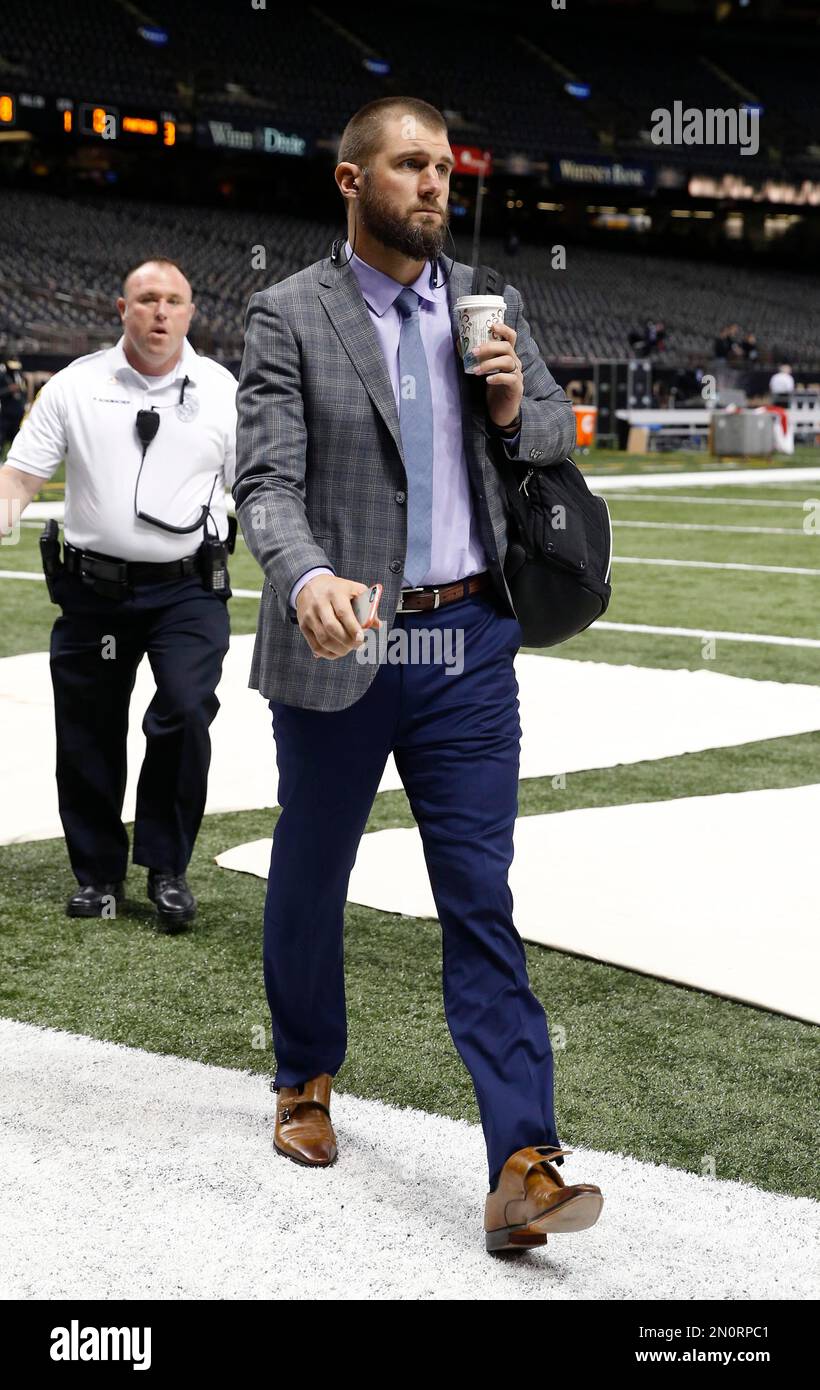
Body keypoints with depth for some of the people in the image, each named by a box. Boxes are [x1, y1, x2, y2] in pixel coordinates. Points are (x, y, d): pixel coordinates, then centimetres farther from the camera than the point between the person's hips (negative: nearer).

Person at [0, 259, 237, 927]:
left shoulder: (222, 390, 5)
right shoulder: (76, 385, 3)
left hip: (190, 589, -1)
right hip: (95, 589, 1)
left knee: (185, 712, -19)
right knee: (87, 735, 6)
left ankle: (167, 867, 0)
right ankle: (98, 873, 26)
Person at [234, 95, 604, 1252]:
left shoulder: (490, 304, 8)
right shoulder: (287, 318, -4)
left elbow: (557, 431, 19)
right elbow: (266, 480, -13)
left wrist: (516, 410, -5)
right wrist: (306, 578, -33)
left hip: (467, 641, 2)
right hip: (339, 641, -2)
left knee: (482, 900, -3)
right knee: (310, 880, 15)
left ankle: (523, 1168, -6)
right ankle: (306, 1080, 39)